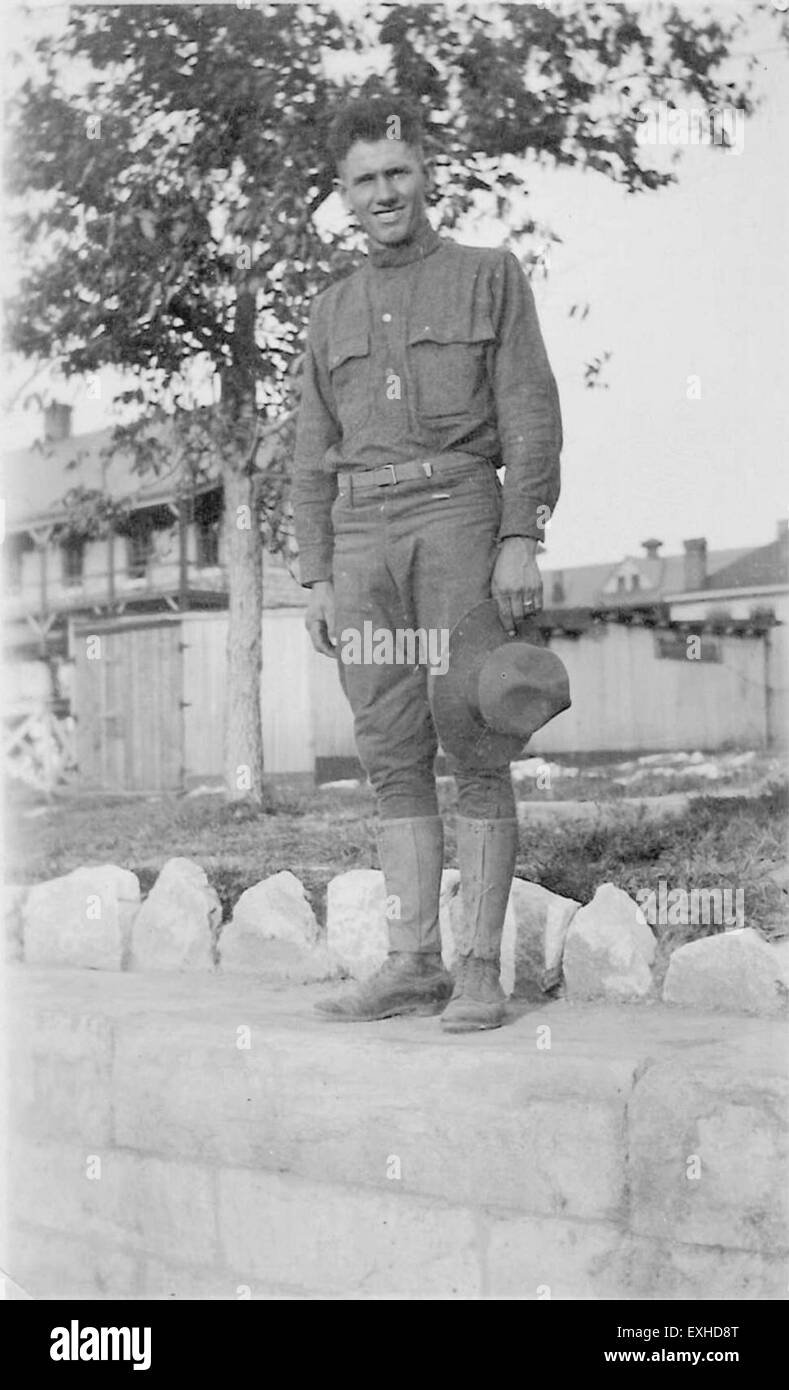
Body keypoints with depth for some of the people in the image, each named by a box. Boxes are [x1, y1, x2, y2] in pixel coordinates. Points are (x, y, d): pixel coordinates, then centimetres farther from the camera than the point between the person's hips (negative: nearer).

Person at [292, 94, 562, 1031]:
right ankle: (413, 964, 4)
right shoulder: (331, 311, 19)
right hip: (361, 538, 4)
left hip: (458, 511, -4)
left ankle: (480, 971, -5)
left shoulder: (490, 276, 9)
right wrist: (317, 578, 9)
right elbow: (313, 456, 18)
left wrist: (520, 540, -11)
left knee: (474, 749, -7)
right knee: (393, 758, 1)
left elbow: (531, 417, 0)